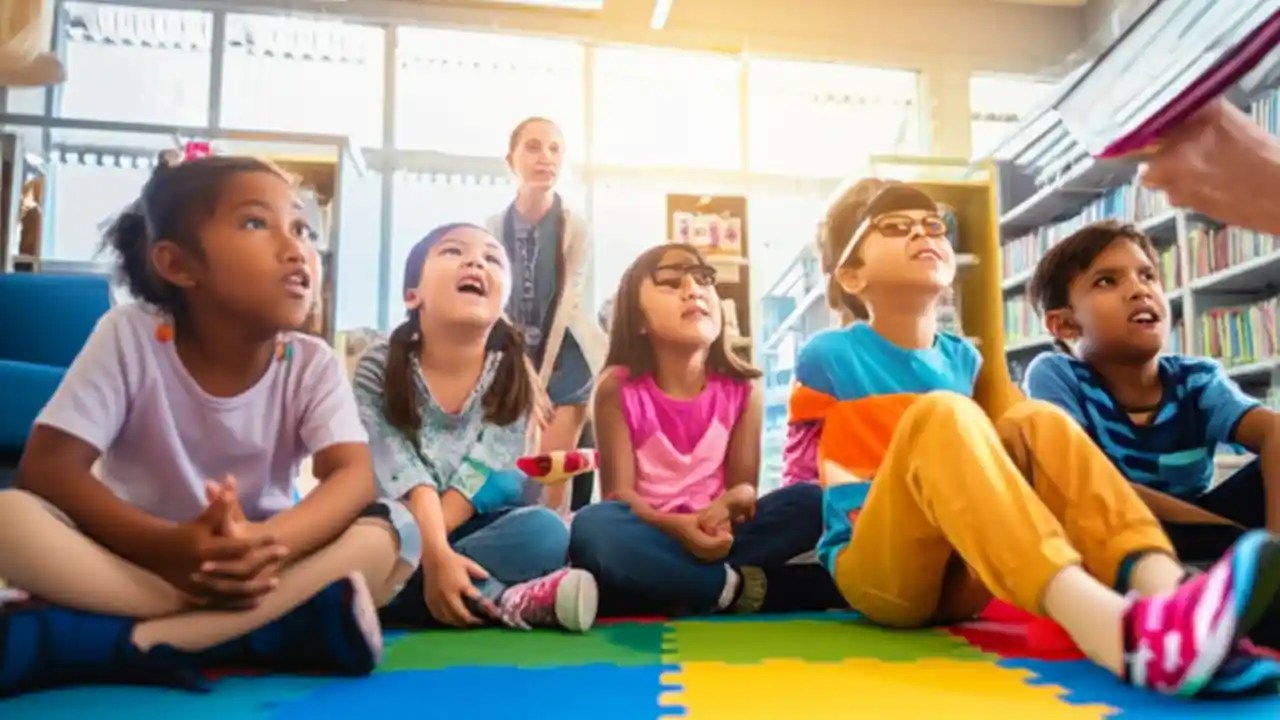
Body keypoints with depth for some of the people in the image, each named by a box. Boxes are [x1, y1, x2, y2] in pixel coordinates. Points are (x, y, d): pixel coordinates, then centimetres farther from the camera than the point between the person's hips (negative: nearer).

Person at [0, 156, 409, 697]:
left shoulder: (314, 364, -8)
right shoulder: (129, 336, -11)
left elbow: (353, 475, -20)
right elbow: (47, 467, -17)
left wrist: (270, 542, -42)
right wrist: (165, 546, -35)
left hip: (255, 564, 1)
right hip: (133, 556, 0)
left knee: (380, 539, -26)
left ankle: (130, 641, -30)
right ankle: (289, 624, -33)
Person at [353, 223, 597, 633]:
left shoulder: (513, 377, -8)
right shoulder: (378, 371, -11)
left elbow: (481, 481, -15)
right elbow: (404, 481, -22)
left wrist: (430, 554, -25)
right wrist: (436, 554, -36)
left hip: (472, 529, 1)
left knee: (544, 531, -29)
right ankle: (503, 601, -34)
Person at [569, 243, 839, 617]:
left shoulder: (742, 388, -1)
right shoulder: (617, 389, -8)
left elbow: (744, 485, -2)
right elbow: (619, 494, -11)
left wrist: (726, 506, -28)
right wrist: (679, 527, -31)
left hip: (713, 536, 3)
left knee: (810, 503, -20)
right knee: (593, 527, -36)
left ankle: (669, 588, -25)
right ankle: (738, 586, -25)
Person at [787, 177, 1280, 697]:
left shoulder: (963, 358, 13)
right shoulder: (827, 357, -2)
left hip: (961, 573, 5)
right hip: (876, 572, -5)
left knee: (1037, 421, -16)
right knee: (940, 414, -31)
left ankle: (1162, 592, -44)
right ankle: (1109, 625, -55)